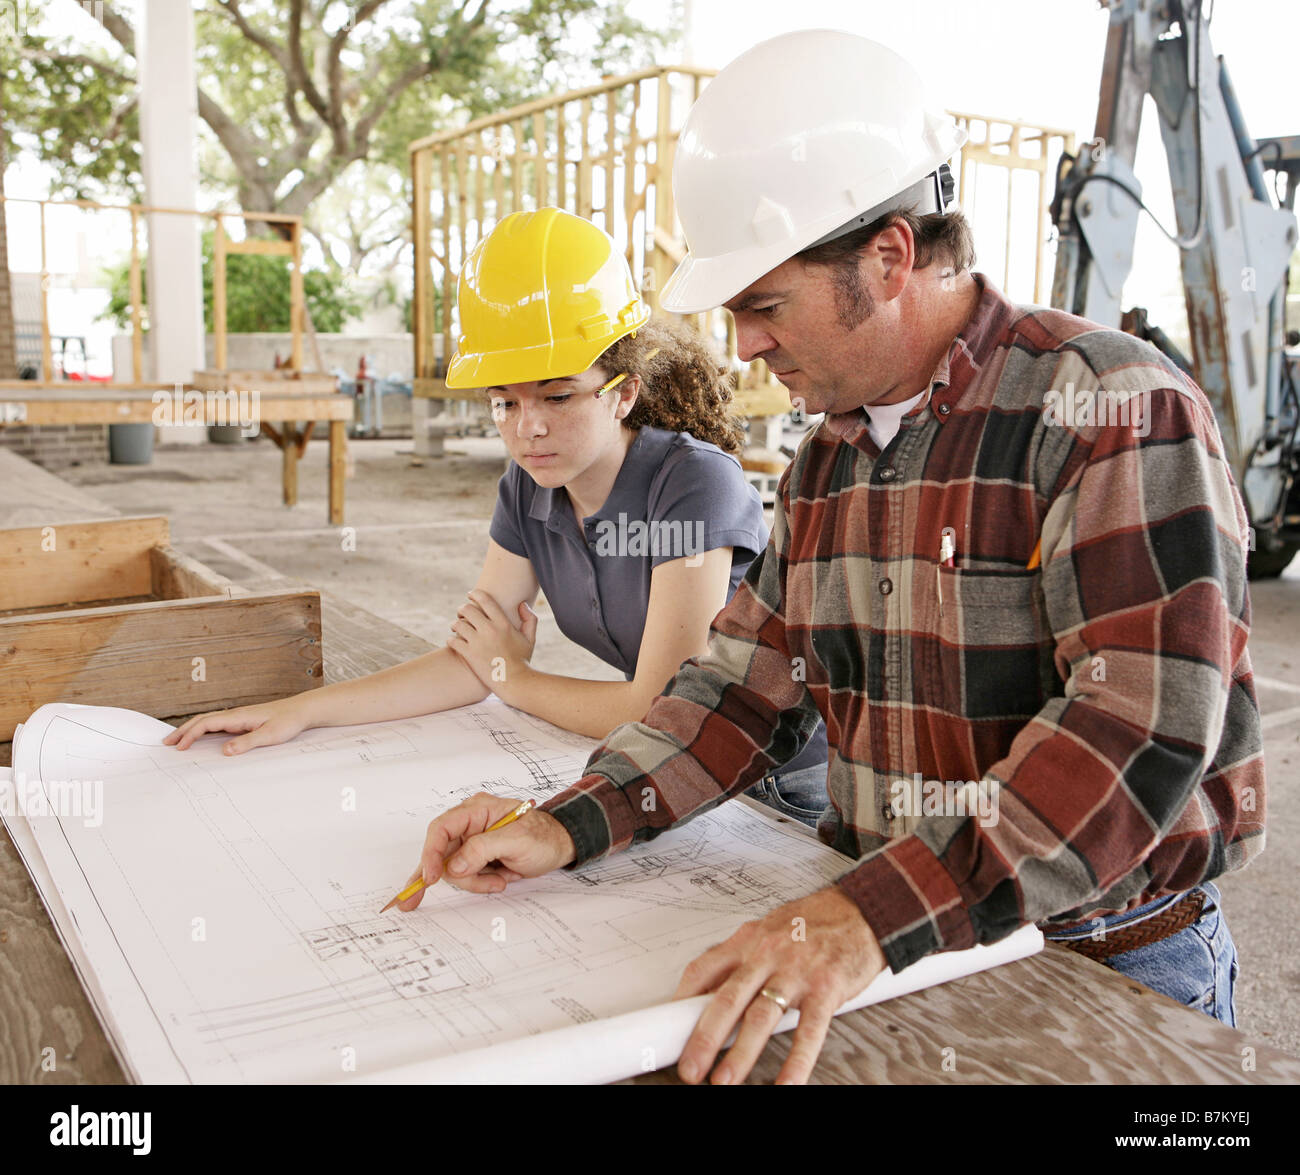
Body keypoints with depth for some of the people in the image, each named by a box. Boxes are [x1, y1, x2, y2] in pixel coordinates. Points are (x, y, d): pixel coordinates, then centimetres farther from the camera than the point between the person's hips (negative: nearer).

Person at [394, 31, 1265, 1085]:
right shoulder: (825, 457, 7)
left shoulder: (1115, 411, -16)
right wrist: (569, 828, -5)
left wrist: (878, 918, -34)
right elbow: (750, 679, 7)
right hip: (890, 948, 6)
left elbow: (1143, 731, -26)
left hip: (1107, 966, -5)